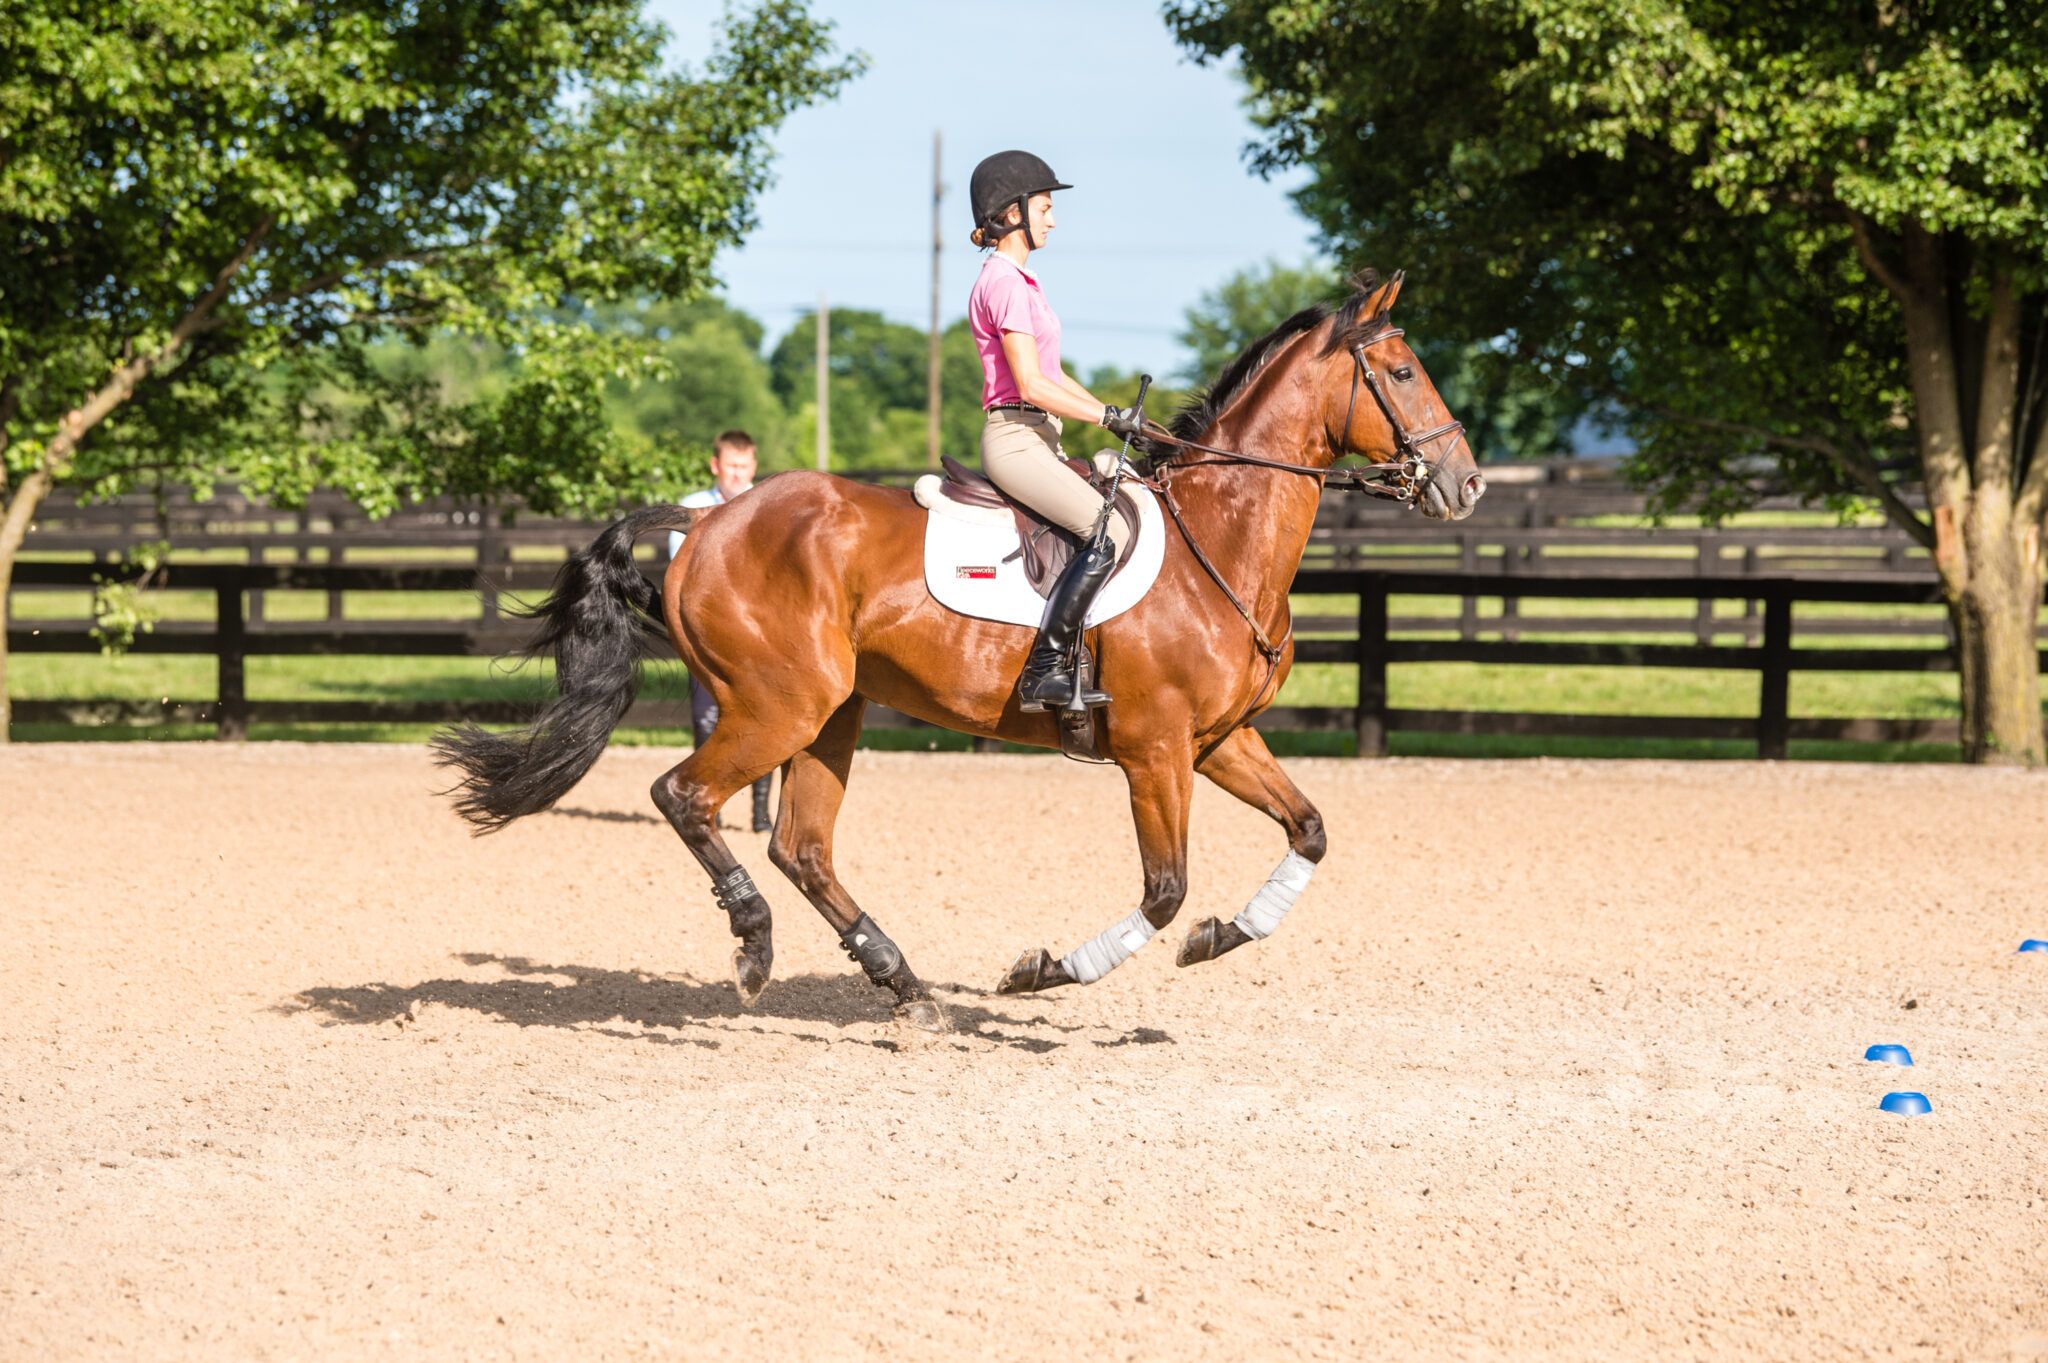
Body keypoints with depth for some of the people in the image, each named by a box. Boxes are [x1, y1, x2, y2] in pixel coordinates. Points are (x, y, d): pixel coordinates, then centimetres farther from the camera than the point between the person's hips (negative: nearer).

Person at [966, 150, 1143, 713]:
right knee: (1110, 533, -23)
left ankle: (1075, 660, 7)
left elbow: (1051, 376, 22)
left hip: (1036, 440, 11)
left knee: (1128, 510, 10)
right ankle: (1046, 668, -25)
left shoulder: (1020, 280, 19)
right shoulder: (1004, 284, -13)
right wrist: (1108, 416, -13)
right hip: (1015, 439, -11)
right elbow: (1032, 385, -18)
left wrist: (1114, 414, 13)